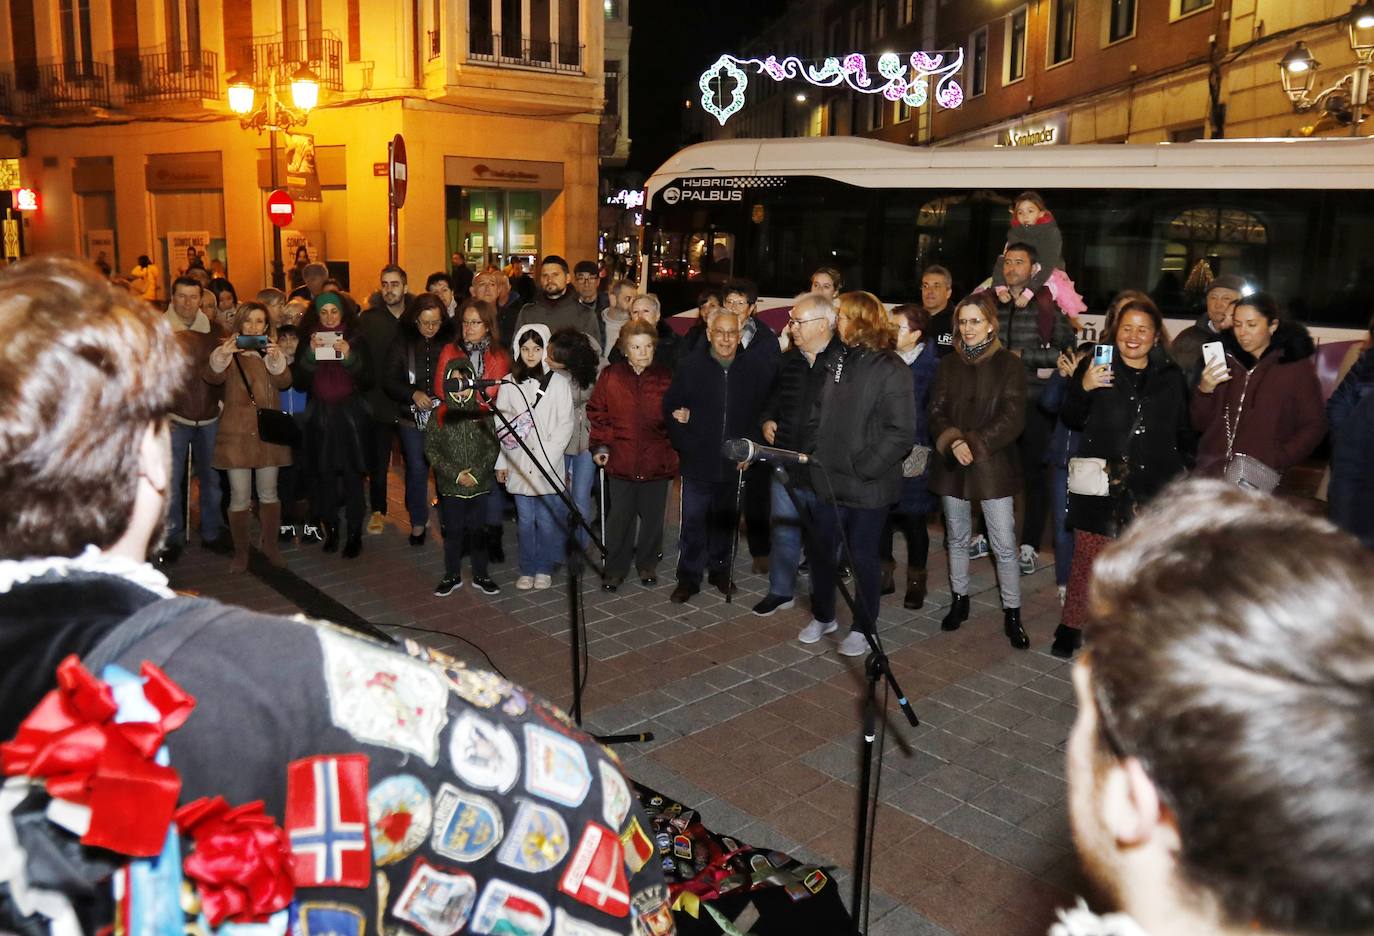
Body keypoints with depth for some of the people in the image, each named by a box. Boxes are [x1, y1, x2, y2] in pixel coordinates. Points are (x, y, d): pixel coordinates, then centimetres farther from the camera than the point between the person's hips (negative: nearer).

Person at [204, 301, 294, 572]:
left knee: (268, 493, 8)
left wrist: (276, 359, -24)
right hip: (236, 433, -2)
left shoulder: (272, 352, 13)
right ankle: (240, 552, 10)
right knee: (240, 497, -3)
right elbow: (212, 376, -14)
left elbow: (284, 382, -5)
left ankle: (269, 545, 23)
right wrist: (222, 355, -33)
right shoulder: (230, 353, 5)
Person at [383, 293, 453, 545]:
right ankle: (418, 521, 23)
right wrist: (413, 394, -19)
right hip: (412, 417, 1)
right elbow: (388, 380, -3)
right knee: (417, 469, 6)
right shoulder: (402, 342, -2)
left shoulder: (450, 340, -4)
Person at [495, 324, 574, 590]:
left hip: (548, 466, -2)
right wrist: (501, 462, 5)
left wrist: (547, 455, -12)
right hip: (518, 465, 2)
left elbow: (565, 425, -4)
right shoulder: (509, 384, 5)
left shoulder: (558, 383, -2)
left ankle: (544, 569, 18)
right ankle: (527, 569, 20)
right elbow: (501, 425, 8)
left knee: (547, 520, 2)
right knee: (525, 520, 8)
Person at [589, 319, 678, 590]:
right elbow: (597, 412, 6)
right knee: (619, 516, 5)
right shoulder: (610, 377, -1)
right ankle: (615, 568, 20)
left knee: (653, 516, 11)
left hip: (657, 462, 1)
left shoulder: (666, 378, 0)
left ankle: (647, 564, 30)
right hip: (620, 461, -1)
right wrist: (600, 445, 1)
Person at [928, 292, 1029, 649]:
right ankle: (959, 600, 30)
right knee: (956, 538, 15)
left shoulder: (1009, 364, -4)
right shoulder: (948, 365, 7)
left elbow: (1012, 419, -11)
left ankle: (1012, 613, 8)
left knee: (1005, 545, -2)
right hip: (952, 466, 4)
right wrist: (953, 442, -17)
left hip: (993, 466, -4)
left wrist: (974, 444, -19)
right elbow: (936, 414, 2)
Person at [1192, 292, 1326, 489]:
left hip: (1259, 467, -3)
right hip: (1211, 466, 3)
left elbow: (1313, 425, 3)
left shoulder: (1296, 365, 6)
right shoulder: (1227, 360, 15)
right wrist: (1204, 390, -4)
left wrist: (1277, 460, -9)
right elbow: (1200, 424, 15)